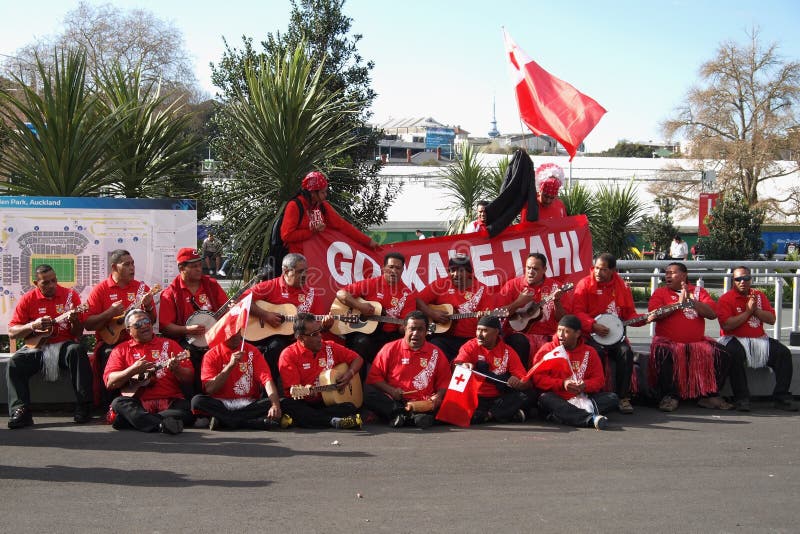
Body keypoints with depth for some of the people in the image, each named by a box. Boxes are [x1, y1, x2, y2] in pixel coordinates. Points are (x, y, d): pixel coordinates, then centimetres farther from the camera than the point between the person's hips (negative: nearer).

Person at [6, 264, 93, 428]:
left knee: (77, 352, -33)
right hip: (36, 346, 1)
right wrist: (33, 326, -14)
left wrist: (74, 320, -19)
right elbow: (11, 331, 4)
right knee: (15, 362, -26)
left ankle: (83, 407, -31)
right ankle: (20, 411, -23)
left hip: (63, 344, -1)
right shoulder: (27, 299, 5)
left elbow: (78, 333, 4)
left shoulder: (70, 295, 3)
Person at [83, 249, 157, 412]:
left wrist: (148, 307, -10)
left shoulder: (142, 288, 11)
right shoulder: (101, 289, 4)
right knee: (109, 356, -32)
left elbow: (152, 321, 10)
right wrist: (110, 313, -14)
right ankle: (109, 408, -19)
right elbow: (88, 324, -1)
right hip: (110, 342, -2)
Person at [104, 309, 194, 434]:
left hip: (170, 403, 0)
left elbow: (189, 379, 8)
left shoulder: (168, 344, 14)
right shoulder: (121, 350, 13)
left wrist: (176, 369, -12)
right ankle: (164, 423, -45)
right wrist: (132, 370, -11)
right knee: (118, 403, -30)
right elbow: (109, 383, 1)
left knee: (189, 408, -30)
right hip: (137, 403, 0)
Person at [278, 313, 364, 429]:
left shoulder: (330, 348, 9)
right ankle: (334, 421, -36)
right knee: (284, 404, -36)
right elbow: (292, 390, -11)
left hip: (329, 402, 3)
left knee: (351, 409, -27)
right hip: (304, 404, -3)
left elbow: (357, 359, 19)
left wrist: (349, 373, -2)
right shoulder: (289, 355, -4)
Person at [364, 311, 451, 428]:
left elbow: (444, 382, 12)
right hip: (393, 402, -1)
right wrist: (391, 390, -11)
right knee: (369, 393, -27)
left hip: (424, 405, 1)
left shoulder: (436, 353, 11)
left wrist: (438, 396, -10)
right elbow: (373, 377, 6)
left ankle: (402, 416, -41)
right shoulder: (390, 349, 7)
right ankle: (413, 416, -39)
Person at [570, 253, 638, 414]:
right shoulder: (585, 284, -2)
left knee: (626, 351, -25)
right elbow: (577, 312, -8)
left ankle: (623, 397, -16)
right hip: (591, 334, -3)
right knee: (597, 351, -32)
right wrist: (593, 325, -21)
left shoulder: (622, 285, 8)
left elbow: (630, 314, 12)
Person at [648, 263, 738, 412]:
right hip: (668, 341, -2)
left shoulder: (699, 292, 15)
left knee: (720, 353, -19)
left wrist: (691, 300, -8)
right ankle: (670, 396, -23)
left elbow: (712, 313, 0)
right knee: (663, 353, -34)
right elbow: (654, 313, -8)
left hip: (697, 341, 2)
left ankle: (709, 395, -8)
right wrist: (679, 303, -9)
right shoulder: (660, 292, 11)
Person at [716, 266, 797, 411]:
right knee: (735, 353, -37)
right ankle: (741, 398, -28)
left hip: (759, 339, 5)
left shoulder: (759, 295, 14)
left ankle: (781, 396, -9)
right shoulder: (726, 299, -2)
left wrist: (755, 310, -10)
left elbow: (772, 319, 5)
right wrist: (748, 311, -12)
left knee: (784, 353, -14)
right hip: (735, 339, -5)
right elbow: (726, 325, -16)